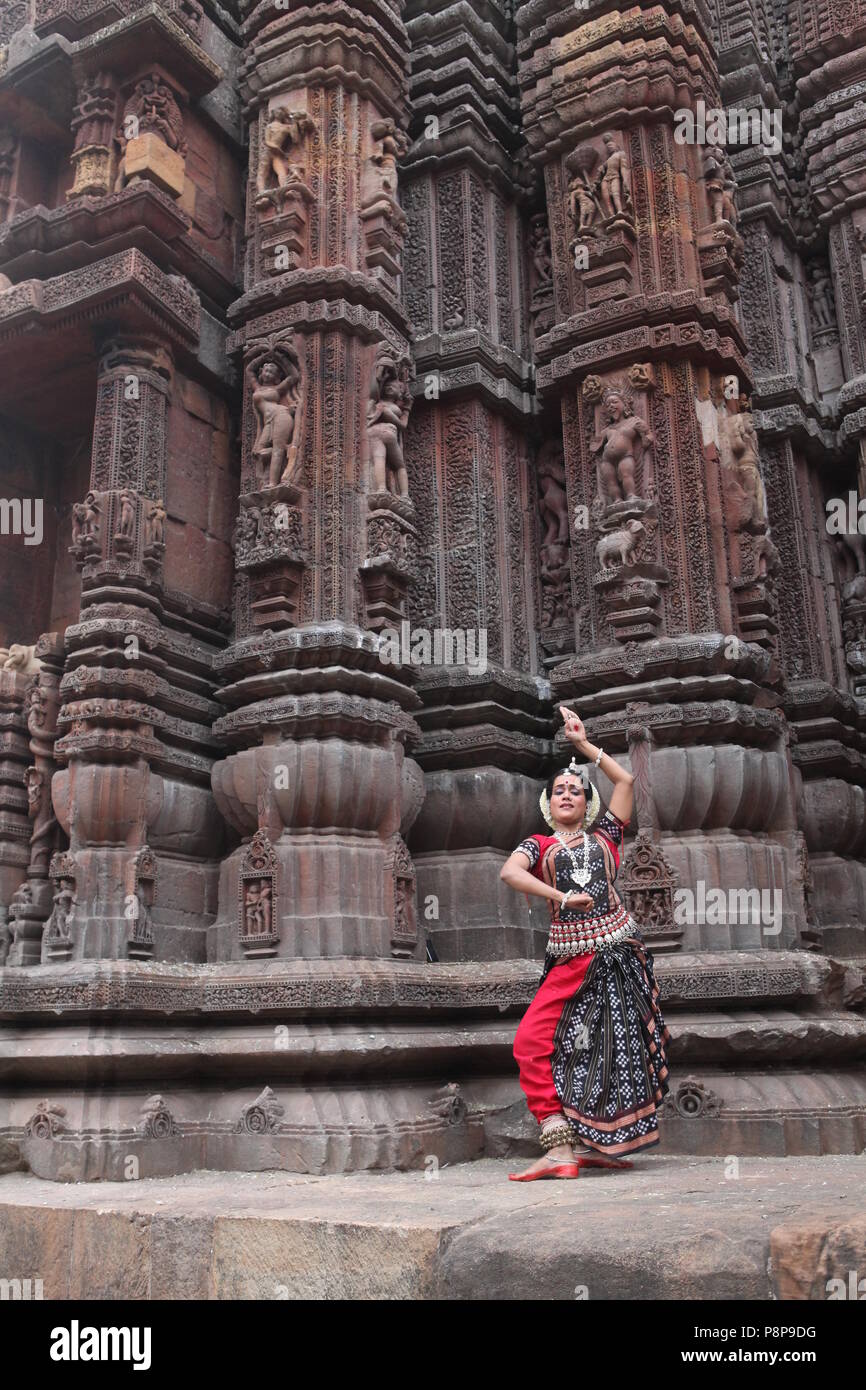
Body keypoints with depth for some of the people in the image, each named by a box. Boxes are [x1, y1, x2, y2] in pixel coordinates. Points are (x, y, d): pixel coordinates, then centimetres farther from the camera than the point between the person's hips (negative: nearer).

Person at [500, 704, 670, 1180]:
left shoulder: (603, 837, 16)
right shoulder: (538, 845, 13)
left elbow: (626, 780, 13)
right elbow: (509, 872, -8)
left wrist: (583, 743, 17)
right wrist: (562, 897, -18)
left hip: (619, 950, 1)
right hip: (570, 958, 0)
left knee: (610, 1049, 2)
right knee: (532, 1042, -14)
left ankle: (594, 1145, 14)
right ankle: (561, 1147, -11)